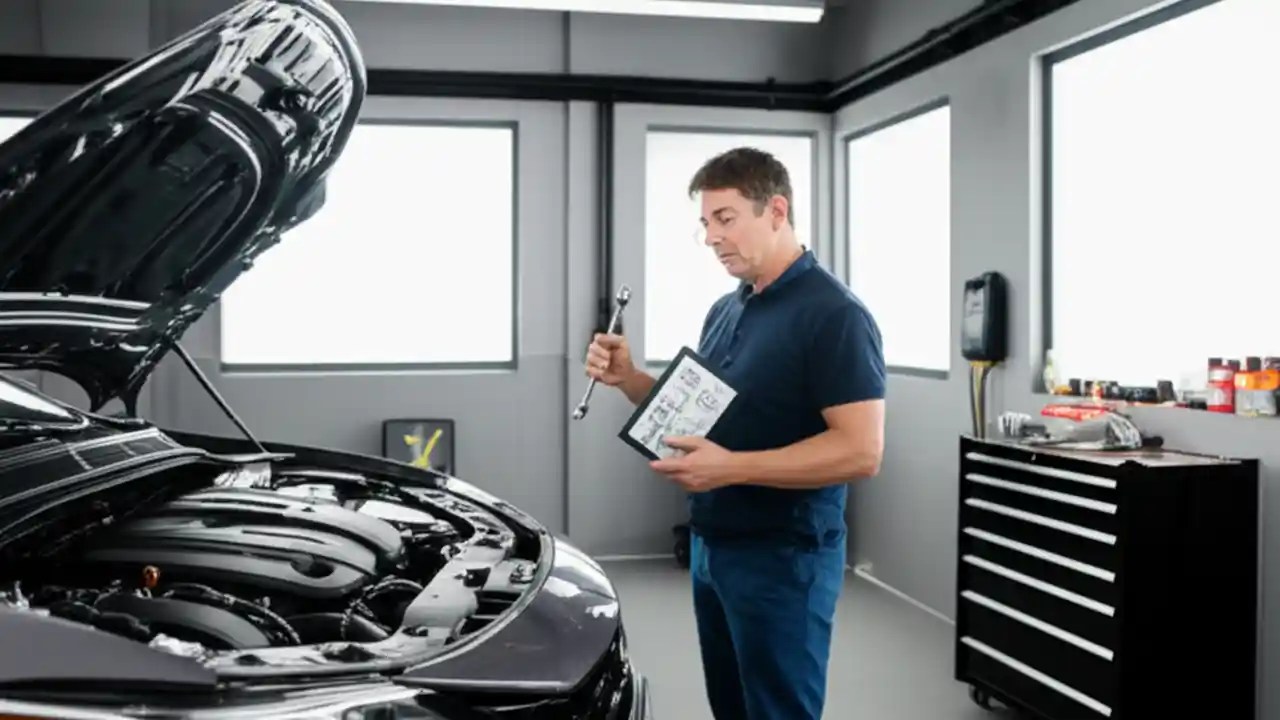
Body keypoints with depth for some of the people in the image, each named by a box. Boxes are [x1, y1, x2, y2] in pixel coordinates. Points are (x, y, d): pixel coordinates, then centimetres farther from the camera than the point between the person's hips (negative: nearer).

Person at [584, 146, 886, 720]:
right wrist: (629, 380, 1)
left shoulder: (833, 314, -16)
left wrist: (732, 467, -27)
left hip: (784, 557, -8)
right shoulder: (724, 311, 12)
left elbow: (861, 451, -22)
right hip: (711, 546, 8)